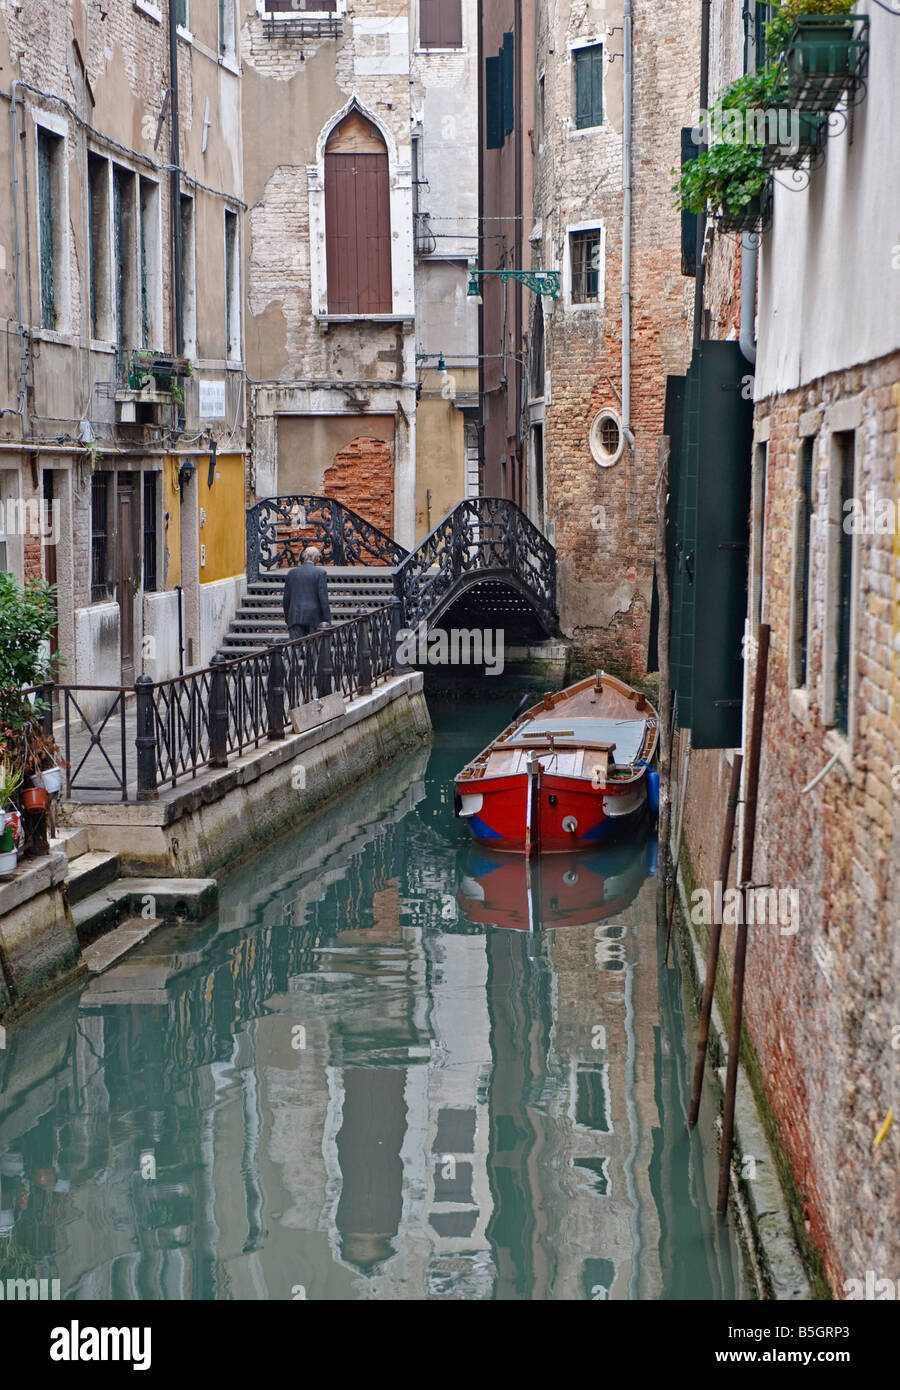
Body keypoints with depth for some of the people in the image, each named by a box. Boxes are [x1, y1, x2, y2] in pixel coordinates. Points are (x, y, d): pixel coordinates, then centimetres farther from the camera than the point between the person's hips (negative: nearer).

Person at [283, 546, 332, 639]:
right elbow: (323, 598, -8)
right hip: (314, 618, -2)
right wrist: (327, 621, -4)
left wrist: (287, 618, 20)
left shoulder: (292, 573, 8)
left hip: (295, 618, 2)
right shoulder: (320, 573, -3)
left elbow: (286, 597, 11)